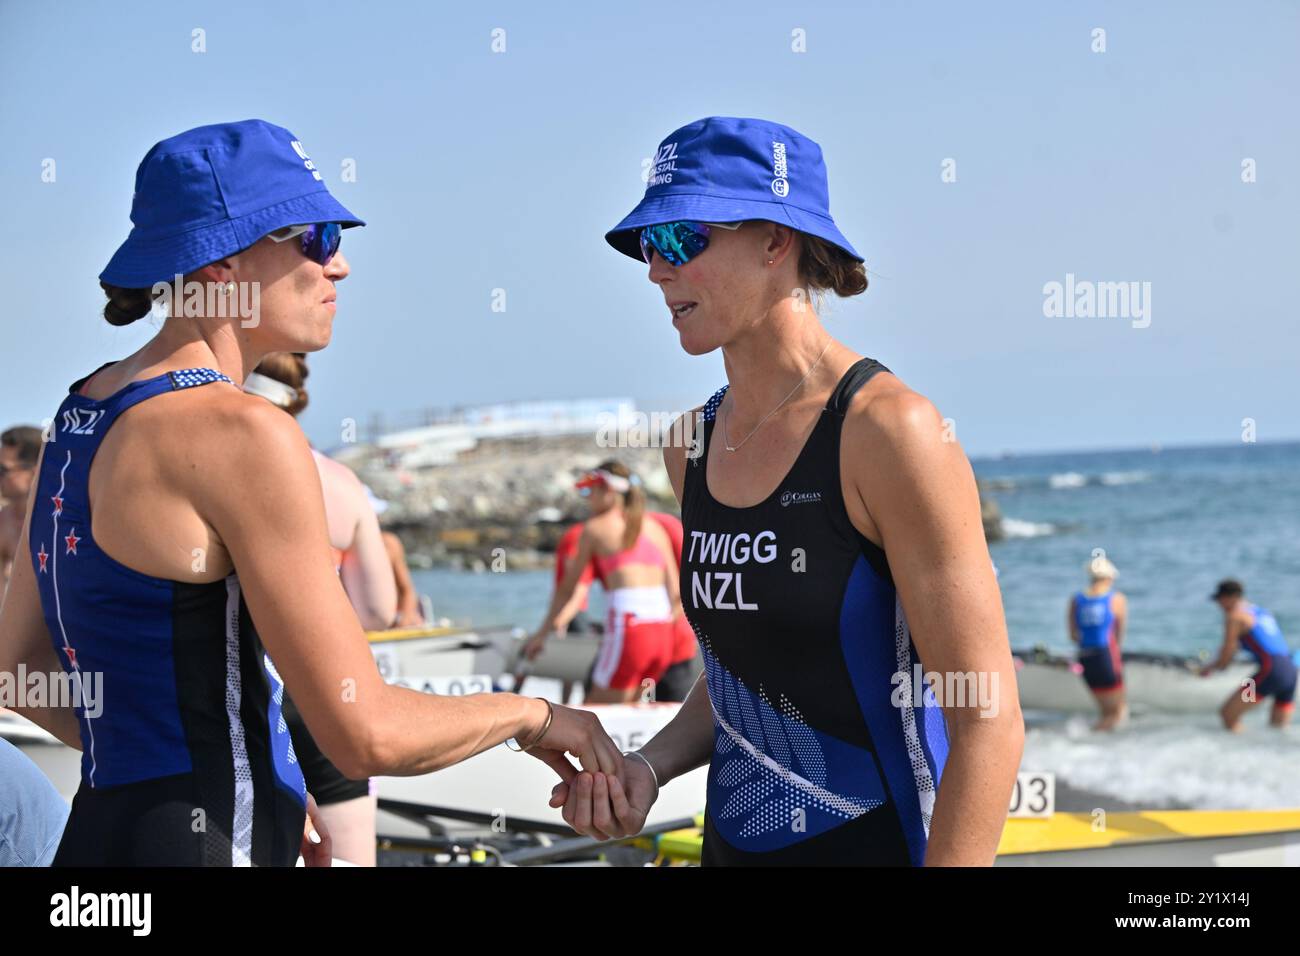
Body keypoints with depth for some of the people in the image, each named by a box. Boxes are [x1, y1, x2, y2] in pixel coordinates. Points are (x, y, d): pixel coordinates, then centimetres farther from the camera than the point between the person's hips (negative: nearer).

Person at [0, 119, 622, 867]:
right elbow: (368, 735, -19)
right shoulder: (243, 434, -17)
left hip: (100, 829, 9)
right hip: (198, 843, -9)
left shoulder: (85, 413, 9)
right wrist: (532, 714, -2)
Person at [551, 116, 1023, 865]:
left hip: (882, 841, -6)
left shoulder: (887, 430, -16)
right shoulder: (694, 445, 4)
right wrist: (647, 768, -2)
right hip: (733, 843, 7)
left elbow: (987, 722, -19)